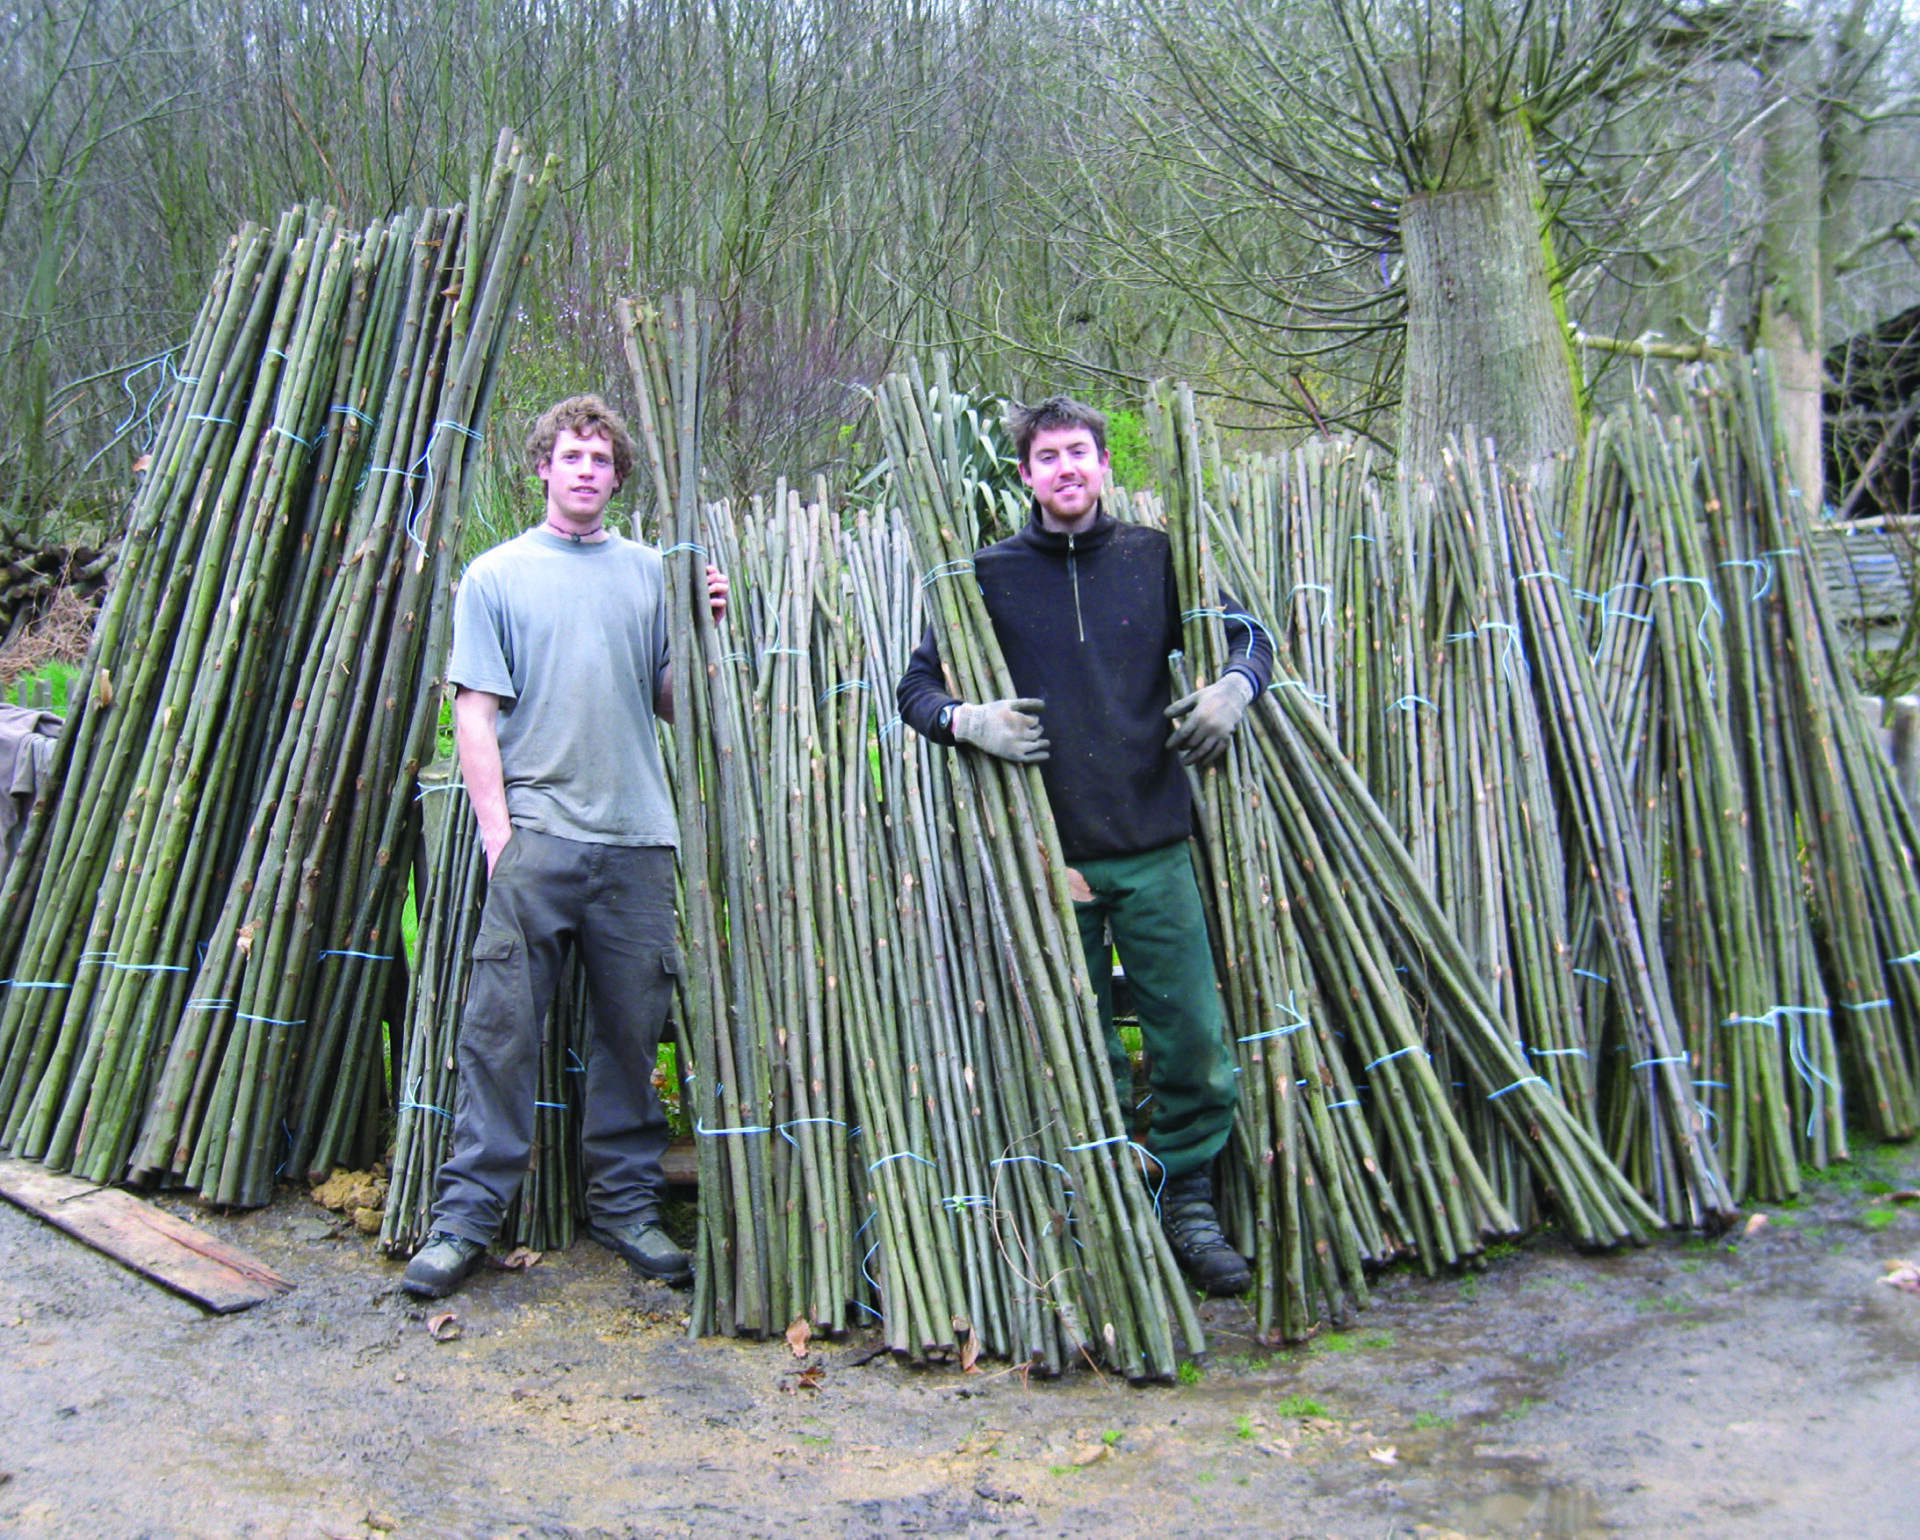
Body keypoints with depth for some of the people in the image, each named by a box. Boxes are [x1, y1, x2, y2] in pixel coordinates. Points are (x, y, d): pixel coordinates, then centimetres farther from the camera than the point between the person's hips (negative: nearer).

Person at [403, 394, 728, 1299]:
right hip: (535, 837, -3)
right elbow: (475, 713, 1)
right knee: (499, 1027, -3)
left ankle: (626, 1204, 21)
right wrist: (498, 829, -8)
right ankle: (465, 1215, 8)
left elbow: (672, 704, 14)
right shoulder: (497, 575, 6)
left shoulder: (649, 573, 13)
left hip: (637, 841, 3)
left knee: (632, 1028, 8)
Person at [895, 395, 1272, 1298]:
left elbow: (1246, 633, 17)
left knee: (1195, 1038, 0)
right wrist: (967, 720, -16)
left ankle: (1185, 1204, 20)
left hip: (1154, 848, 1)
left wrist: (1234, 687, -5)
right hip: (1047, 852, -1)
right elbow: (916, 686, 6)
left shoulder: (1152, 558, 7)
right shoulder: (988, 574, 4)